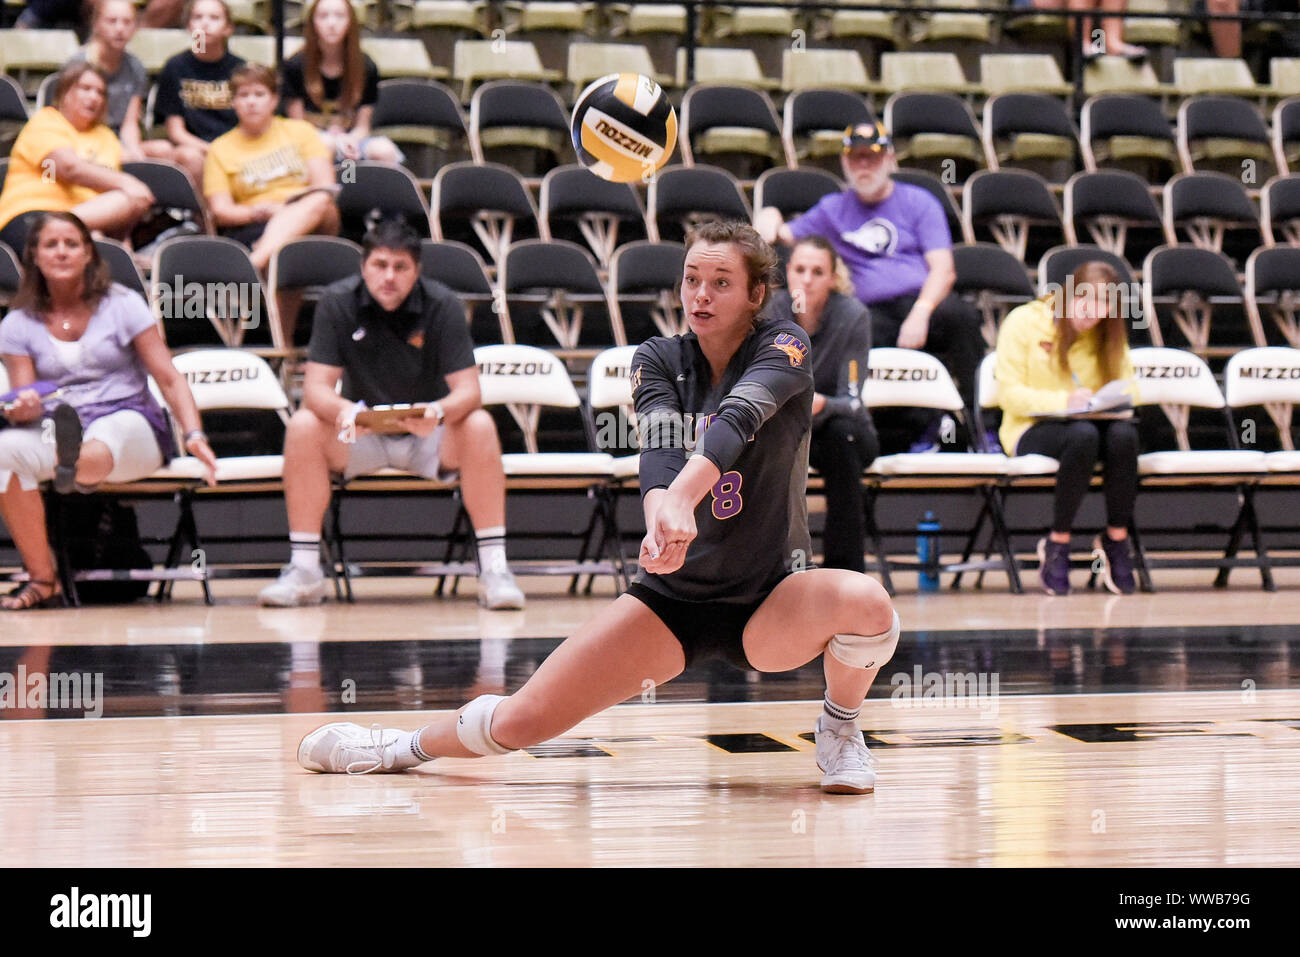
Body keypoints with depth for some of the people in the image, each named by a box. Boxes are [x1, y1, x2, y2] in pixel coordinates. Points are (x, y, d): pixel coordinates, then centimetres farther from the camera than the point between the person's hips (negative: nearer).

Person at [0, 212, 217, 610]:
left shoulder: (122, 305, 7)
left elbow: (169, 378, 2)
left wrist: (194, 435, -14)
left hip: (131, 427, -1)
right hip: (53, 434, 1)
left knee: (103, 437, -36)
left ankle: (75, 469, -70)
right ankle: (41, 579, -25)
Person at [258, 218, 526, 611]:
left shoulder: (442, 305, -14)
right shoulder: (338, 302, -12)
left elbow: (468, 389, -18)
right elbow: (316, 387, -16)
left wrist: (441, 412, -42)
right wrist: (343, 411, -40)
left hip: (428, 437, -1)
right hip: (360, 435, 1)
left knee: (479, 427, -31)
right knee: (302, 427, -28)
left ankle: (494, 568, -27)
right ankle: (304, 569, -20)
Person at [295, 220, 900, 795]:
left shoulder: (782, 346, -8)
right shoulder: (659, 359, -1)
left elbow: (739, 416, -30)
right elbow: (658, 441, -23)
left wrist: (683, 494, -50)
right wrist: (661, 510, -46)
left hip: (768, 607, -2)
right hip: (671, 599, 2)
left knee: (866, 603, -35)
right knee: (520, 720, -9)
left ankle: (840, 729, -2)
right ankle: (407, 747, 25)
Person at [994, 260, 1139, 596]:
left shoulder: (1107, 335, 12)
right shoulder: (1024, 322, -2)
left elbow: (1127, 388, 8)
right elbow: (1010, 394, -9)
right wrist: (1064, 401, -23)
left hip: (1091, 423, 4)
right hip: (1031, 431, -4)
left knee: (1123, 433, -33)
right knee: (1083, 435, -38)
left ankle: (1116, 540, -19)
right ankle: (1057, 544, -25)